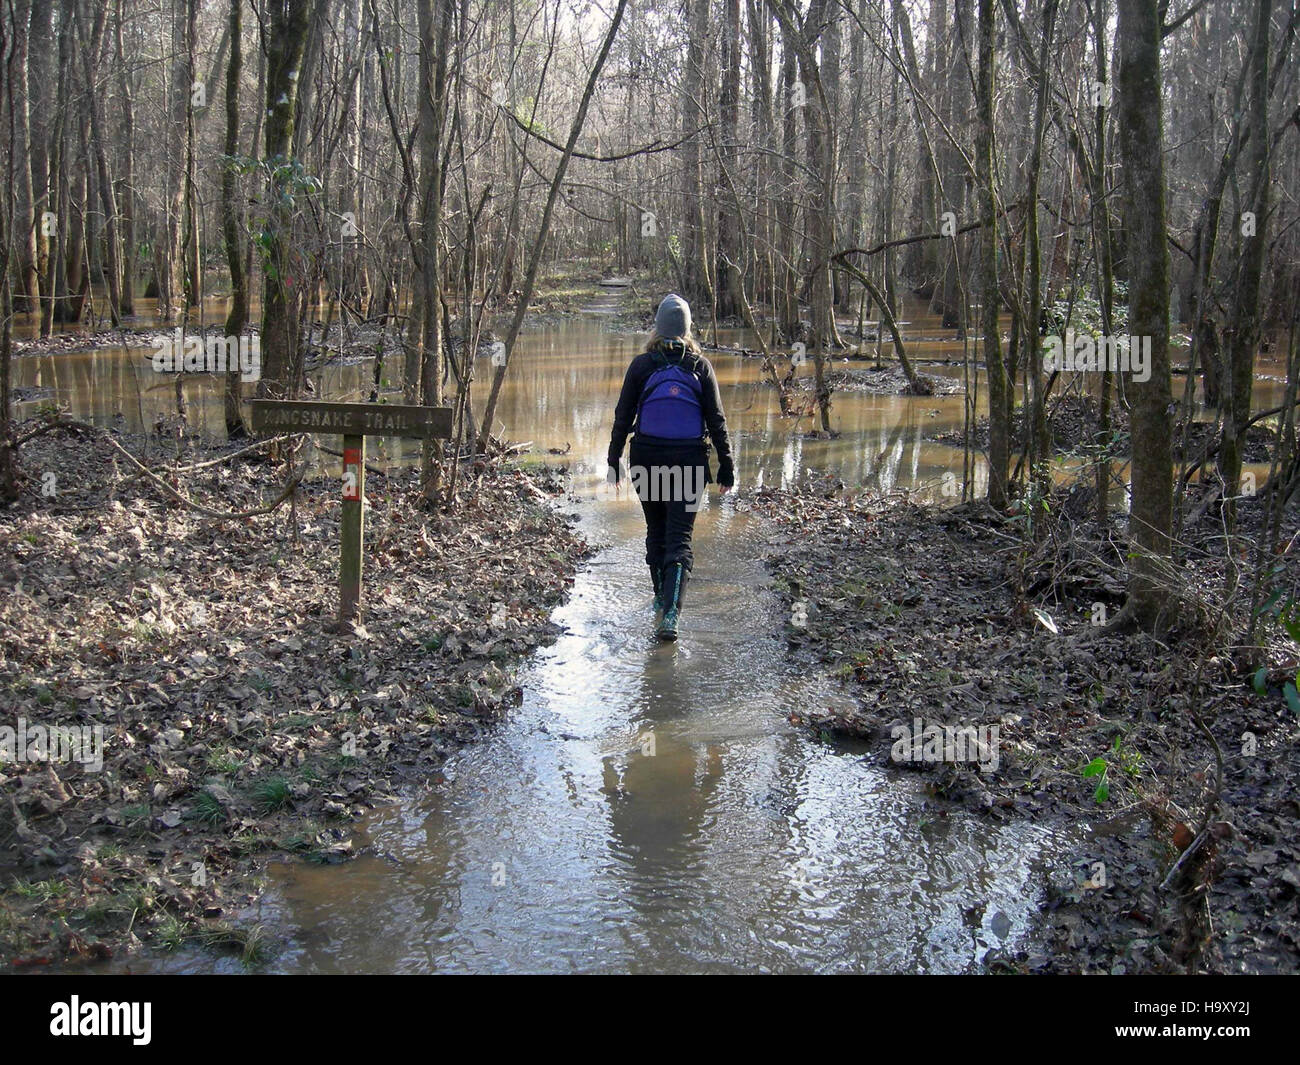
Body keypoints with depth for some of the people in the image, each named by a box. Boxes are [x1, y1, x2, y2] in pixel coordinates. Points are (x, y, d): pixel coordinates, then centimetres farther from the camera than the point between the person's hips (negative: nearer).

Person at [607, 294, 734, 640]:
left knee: (656, 532, 19)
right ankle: (670, 612, -17)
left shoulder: (641, 365, -3)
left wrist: (614, 460, 7)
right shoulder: (700, 366, -2)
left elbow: (623, 417, -1)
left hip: (647, 459, 1)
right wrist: (726, 466, 5)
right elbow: (716, 419, -1)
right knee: (680, 537, -1)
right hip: (690, 462, -1)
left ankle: (660, 600, 31)